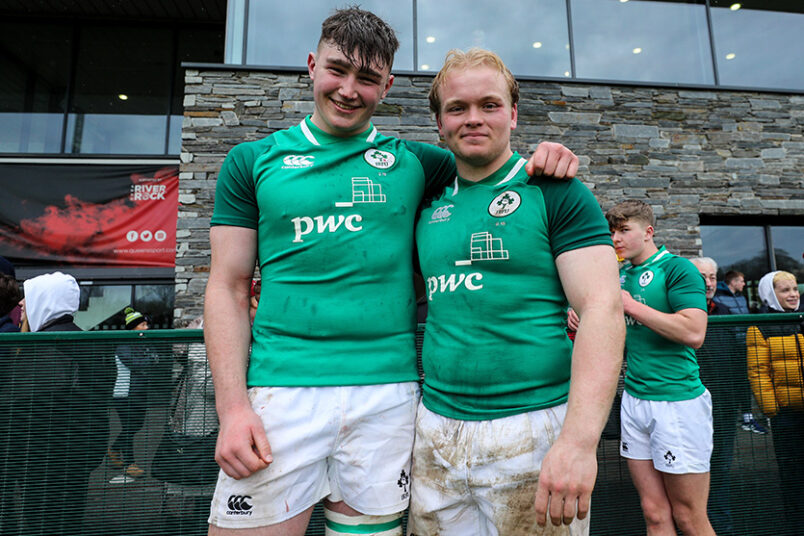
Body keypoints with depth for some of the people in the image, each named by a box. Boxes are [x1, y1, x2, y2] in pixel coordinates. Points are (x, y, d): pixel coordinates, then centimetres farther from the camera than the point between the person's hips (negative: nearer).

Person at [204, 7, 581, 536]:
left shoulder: (414, 162, 7)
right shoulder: (253, 161, 6)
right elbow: (229, 288, 3)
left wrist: (545, 158, -7)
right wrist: (233, 407, -7)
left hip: (388, 392, 1)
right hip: (280, 390, 0)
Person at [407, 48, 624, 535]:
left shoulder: (555, 192, -4)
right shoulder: (430, 206, 9)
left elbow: (602, 309, -13)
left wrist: (579, 440, -23)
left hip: (534, 424, -4)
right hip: (435, 427, 5)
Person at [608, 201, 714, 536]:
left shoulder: (677, 268, -8)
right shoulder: (620, 276, 12)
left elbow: (694, 333, -22)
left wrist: (630, 305, -17)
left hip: (677, 400, -6)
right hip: (634, 399, 6)